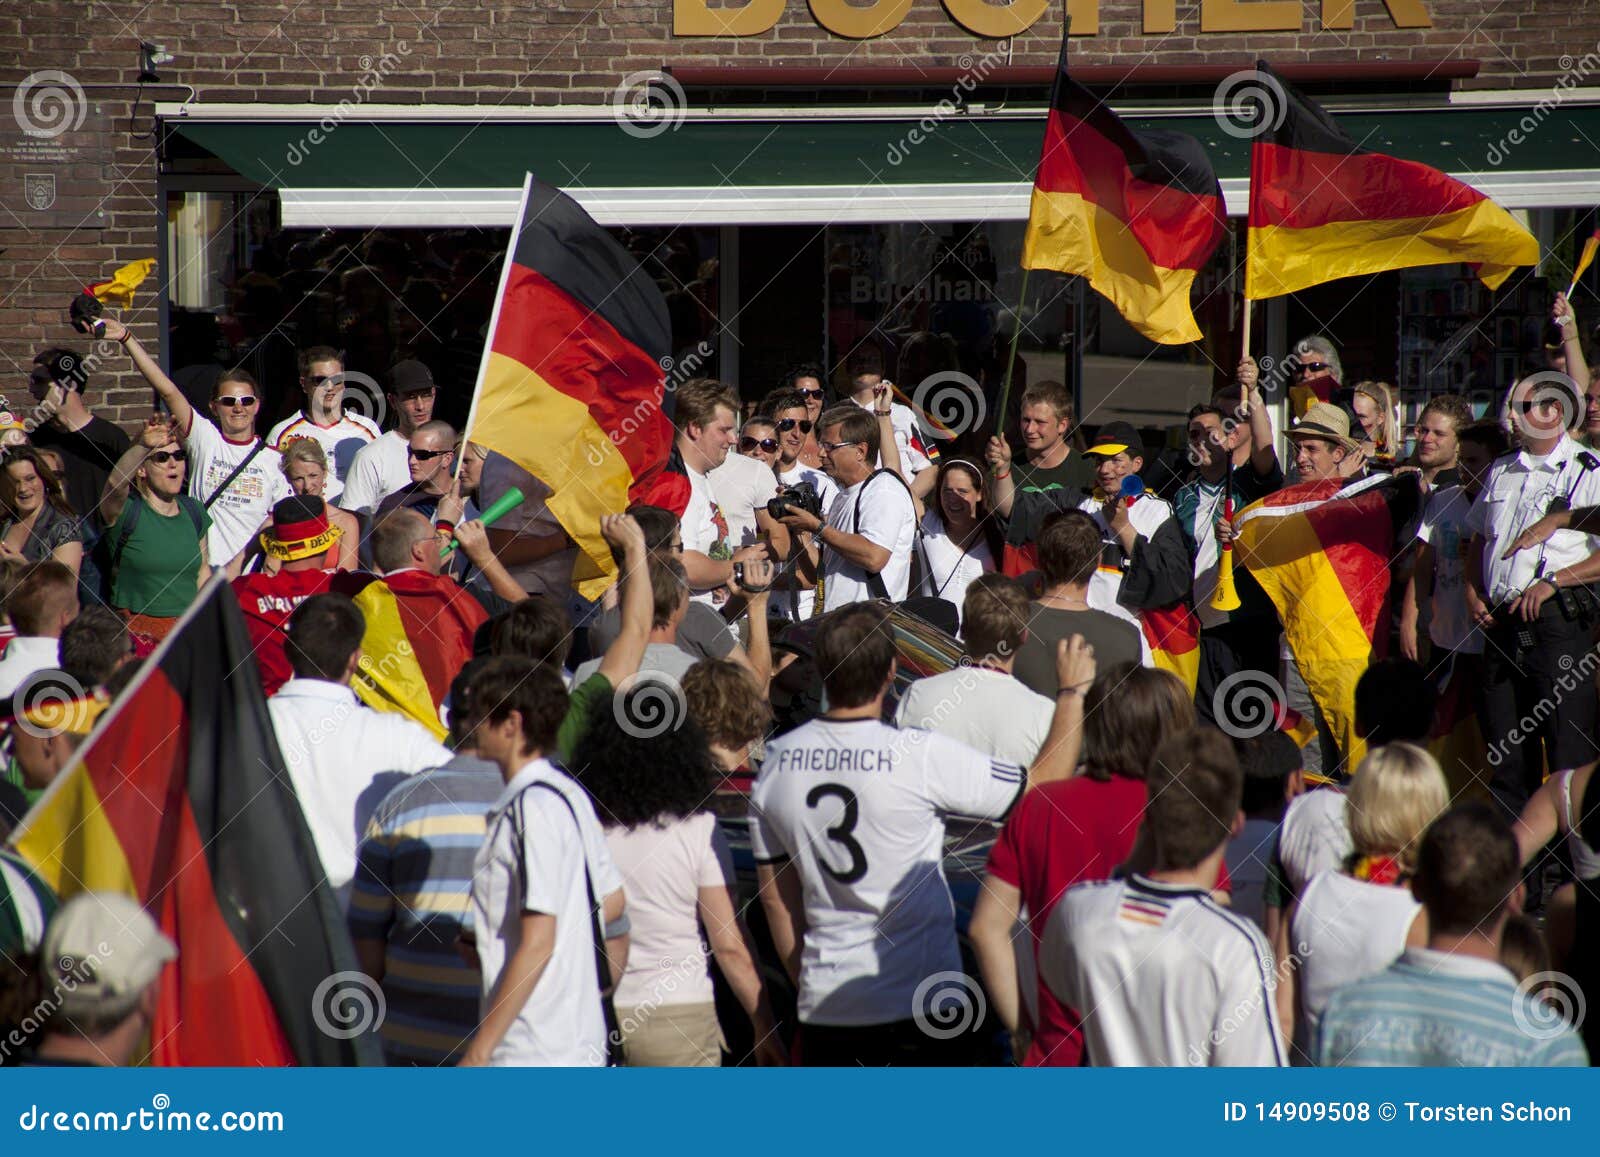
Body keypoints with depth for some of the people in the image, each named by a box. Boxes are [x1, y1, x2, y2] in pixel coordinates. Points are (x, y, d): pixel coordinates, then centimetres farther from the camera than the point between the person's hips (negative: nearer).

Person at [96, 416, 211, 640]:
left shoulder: (193, 511, 13)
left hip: (189, 630, 4)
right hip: (136, 630, -4)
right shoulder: (127, 511, -3)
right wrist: (143, 446, -44)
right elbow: (115, 484, -26)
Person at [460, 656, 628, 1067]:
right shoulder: (570, 795, 11)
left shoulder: (532, 808, -16)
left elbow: (538, 943, -20)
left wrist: (479, 1051, -18)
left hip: (534, 1053, -10)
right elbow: (613, 906, 19)